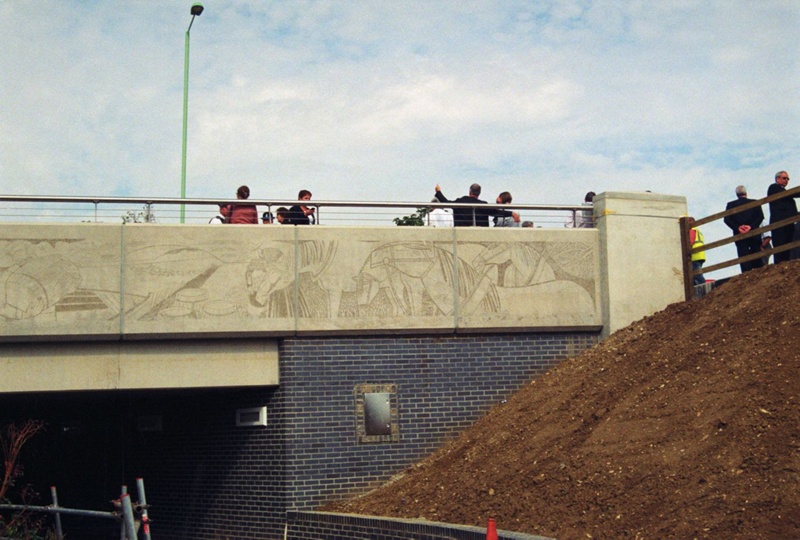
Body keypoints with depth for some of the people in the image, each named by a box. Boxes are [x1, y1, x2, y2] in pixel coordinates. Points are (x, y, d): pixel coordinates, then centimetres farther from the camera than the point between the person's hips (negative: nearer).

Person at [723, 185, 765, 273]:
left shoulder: (730, 205, 7)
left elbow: (726, 219, -4)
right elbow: (760, 216, -3)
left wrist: (737, 227, -9)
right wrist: (751, 226, -10)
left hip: (739, 235, -1)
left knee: (744, 256, -5)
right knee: (757, 260, 6)